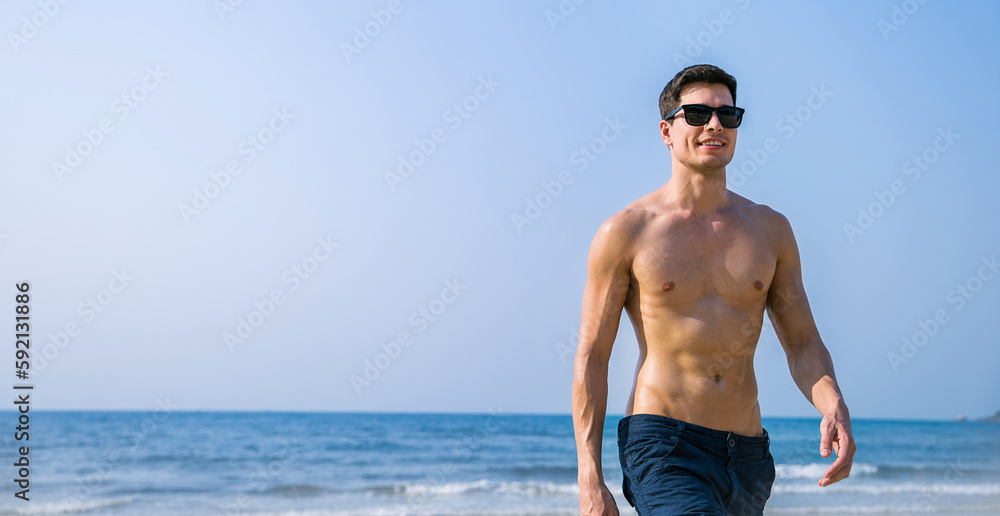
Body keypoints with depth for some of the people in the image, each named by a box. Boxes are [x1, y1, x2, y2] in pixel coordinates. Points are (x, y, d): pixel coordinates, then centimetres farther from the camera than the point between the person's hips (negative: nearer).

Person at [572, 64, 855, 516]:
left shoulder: (769, 230, 10)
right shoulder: (625, 232, -1)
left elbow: (802, 343, 11)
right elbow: (591, 358, -1)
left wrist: (834, 407, -12)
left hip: (747, 456, 5)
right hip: (662, 446, -5)